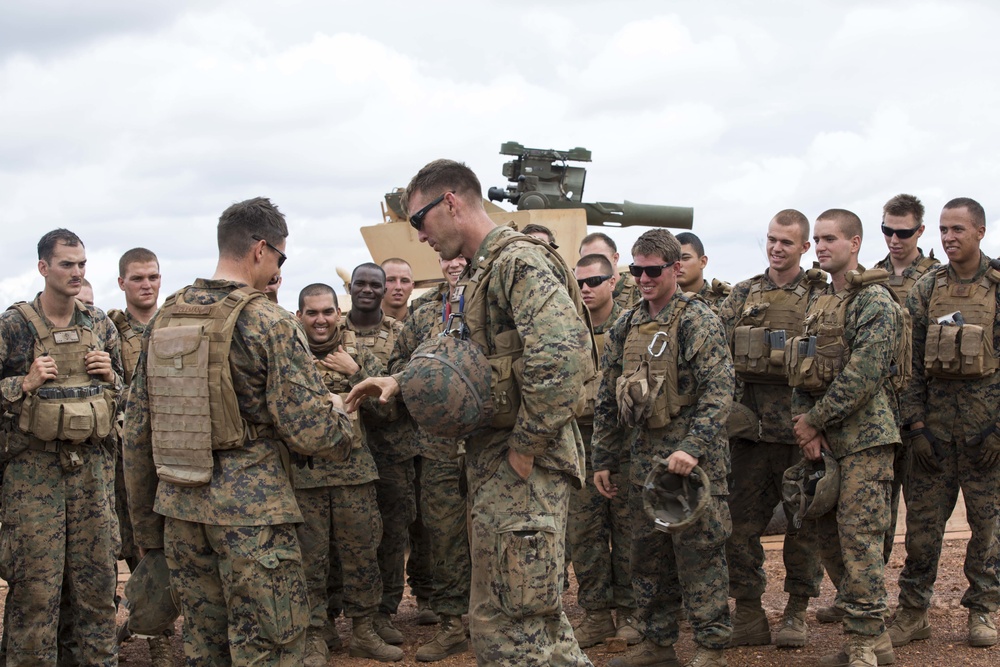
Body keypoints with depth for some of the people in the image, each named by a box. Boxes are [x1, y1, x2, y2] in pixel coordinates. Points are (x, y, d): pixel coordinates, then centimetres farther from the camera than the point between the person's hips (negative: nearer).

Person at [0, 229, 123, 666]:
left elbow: (124, 391, 20)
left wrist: (110, 375, 0)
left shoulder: (99, 323, 9)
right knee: (36, 583, -3)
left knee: (96, 577, 8)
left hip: (92, 466, 4)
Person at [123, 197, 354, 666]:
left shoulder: (164, 319, 8)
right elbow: (309, 429, -16)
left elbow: (136, 431, 11)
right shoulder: (269, 323, -11)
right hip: (251, 507, -6)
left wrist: (144, 521, 19)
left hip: (179, 505, 7)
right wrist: (338, 414, 7)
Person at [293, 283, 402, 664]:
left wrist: (354, 372, -8)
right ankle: (314, 636, 15)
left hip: (354, 470, 2)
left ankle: (363, 631, 21)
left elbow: (384, 405, 1)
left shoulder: (360, 355, 8)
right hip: (303, 472, -2)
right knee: (309, 556, 4)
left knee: (361, 551, 7)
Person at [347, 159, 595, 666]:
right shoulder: (486, 270, 18)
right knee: (533, 613, 18)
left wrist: (526, 445, -22)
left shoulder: (519, 261, -16)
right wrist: (402, 381, 10)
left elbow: (563, 355, -29)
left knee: (503, 624, -5)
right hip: (493, 465, 10)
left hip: (522, 469, -10)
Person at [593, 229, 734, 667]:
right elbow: (607, 400, 16)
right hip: (644, 458, 7)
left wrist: (694, 448, -27)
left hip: (692, 457, -7)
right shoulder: (625, 327, 12)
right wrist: (603, 459, 14)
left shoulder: (698, 321, -8)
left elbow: (719, 392, -17)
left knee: (698, 551, -1)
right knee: (646, 554, 12)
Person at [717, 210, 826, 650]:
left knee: (802, 520, 4)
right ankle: (748, 614, 13)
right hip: (750, 422, 3)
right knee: (741, 519, 4)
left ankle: (797, 613, 16)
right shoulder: (742, 295, 13)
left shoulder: (822, 296, 3)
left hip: (800, 426, -3)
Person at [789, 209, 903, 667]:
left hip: (863, 435, -8)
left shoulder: (874, 300, -9)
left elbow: (864, 374, -18)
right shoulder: (818, 305, 17)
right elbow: (801, 370, 14)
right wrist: (803, 423, -2)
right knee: (826, 531, 9)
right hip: (823, 438, 8)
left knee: (858, 534, -10)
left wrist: (815, 420, -13)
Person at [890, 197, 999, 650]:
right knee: (922, 516, 3)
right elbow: (912, 363, 6)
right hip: (934, 413, 2)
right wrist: (915, 423, -2)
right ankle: (913, 611, 11)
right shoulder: (925, 290, 7)